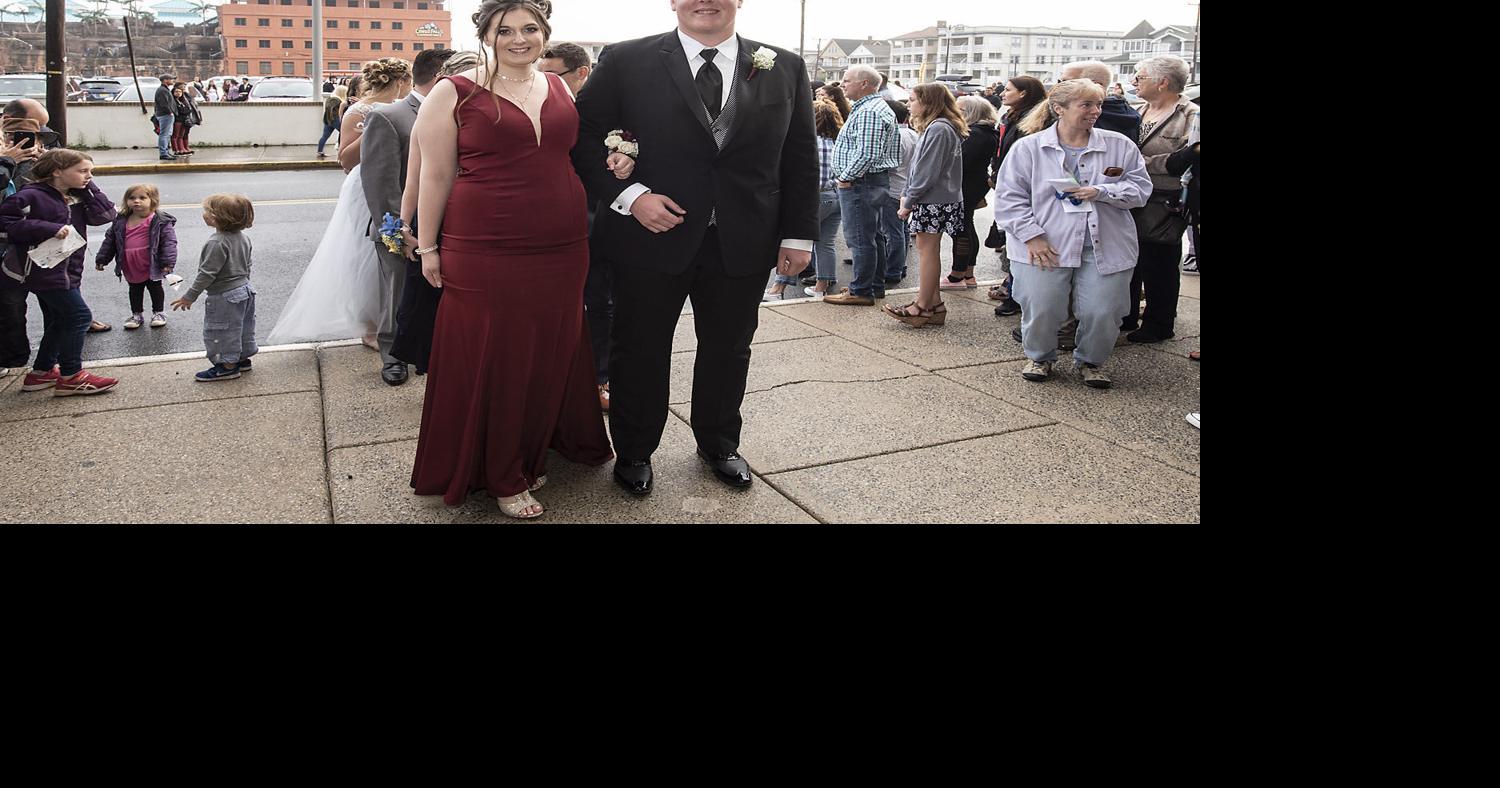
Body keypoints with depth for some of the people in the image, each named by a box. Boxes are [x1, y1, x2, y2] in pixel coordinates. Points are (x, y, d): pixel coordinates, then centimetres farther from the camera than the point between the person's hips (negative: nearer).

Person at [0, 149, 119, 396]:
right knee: (78, 316, -9)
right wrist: (50, 228, -26)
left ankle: (42, 373, 31)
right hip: (44, 270, -9)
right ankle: (71, 377, 0)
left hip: (66, 270, 9)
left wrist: (88, 187, -5)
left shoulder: (76, 197, 9)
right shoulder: (32, 196, -14)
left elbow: (105, 215, -3)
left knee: (59, 322, 17)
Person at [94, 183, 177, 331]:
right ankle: (137, 314, 30)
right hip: (130, 268, 5)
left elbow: (168, 241, -17)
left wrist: (168, 262, -25)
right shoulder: (121, 222, 0)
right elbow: (110, 240, 8)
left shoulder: (160, 221, -14)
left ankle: (158, 313, 27)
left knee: (155, 288, 12)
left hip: (151, 266, -5)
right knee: (135, 291, 17)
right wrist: (101, 259, 7)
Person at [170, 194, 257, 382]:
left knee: (221, 332, 5)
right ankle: (242, 359, 32)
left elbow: (207, 273, -22)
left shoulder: (217, 243, -24)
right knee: (243, 328, 19)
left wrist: (190, 296, -14)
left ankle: (228, 366, 14)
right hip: (245, 290, 9)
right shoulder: (243, 237, 2)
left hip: (225, 297, -9)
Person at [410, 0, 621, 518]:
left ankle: (531, 454, 33)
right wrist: (428, 247, -2)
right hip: (484, 255, -4)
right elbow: (437, 176, -1)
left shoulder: (560, 89, 10)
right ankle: (500, 475, 20)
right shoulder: (455, 94, -3)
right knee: (490, 361, 4)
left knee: (549, 356, 12)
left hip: (562, 252, 5)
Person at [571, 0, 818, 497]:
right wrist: (628, 195, -14)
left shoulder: (785, 69, 3)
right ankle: (634, 452, 30)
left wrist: (798, 235, 2)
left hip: (743, 244, 2)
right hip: (651, 236, -1)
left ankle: (719, 444, 37)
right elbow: (584, 136, -2)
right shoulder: (629, 62, -4)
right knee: (640, 350, 10)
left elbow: (800, 158, 5)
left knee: (728, 349, 15)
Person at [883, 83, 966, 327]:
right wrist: (907, 195, 10)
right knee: (927, 250, 12)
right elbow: (920, 167, 17)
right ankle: (933, 304, 17)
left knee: (926, 250, -4)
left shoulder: (938, 129, -16)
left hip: (933, 201, -10)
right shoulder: (942, 127, 17)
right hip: (940, 199, 10)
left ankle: (923, 307, 2)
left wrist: (909, 200, -14)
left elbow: (928, 172, -20)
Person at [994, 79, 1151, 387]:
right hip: (1045, 247, -1)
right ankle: (1039, 358, 27)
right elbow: (1010, 197, -1)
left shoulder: (1121, 146, 7)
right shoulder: (1028, 148, 1)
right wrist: (1032, 235, -11)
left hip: (1105, 247, 2)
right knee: (1041, 310, -3)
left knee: (1103, 312, -2)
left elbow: (1140, 188, 6)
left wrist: (1101, 192, -12)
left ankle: (1091, 362, 26)